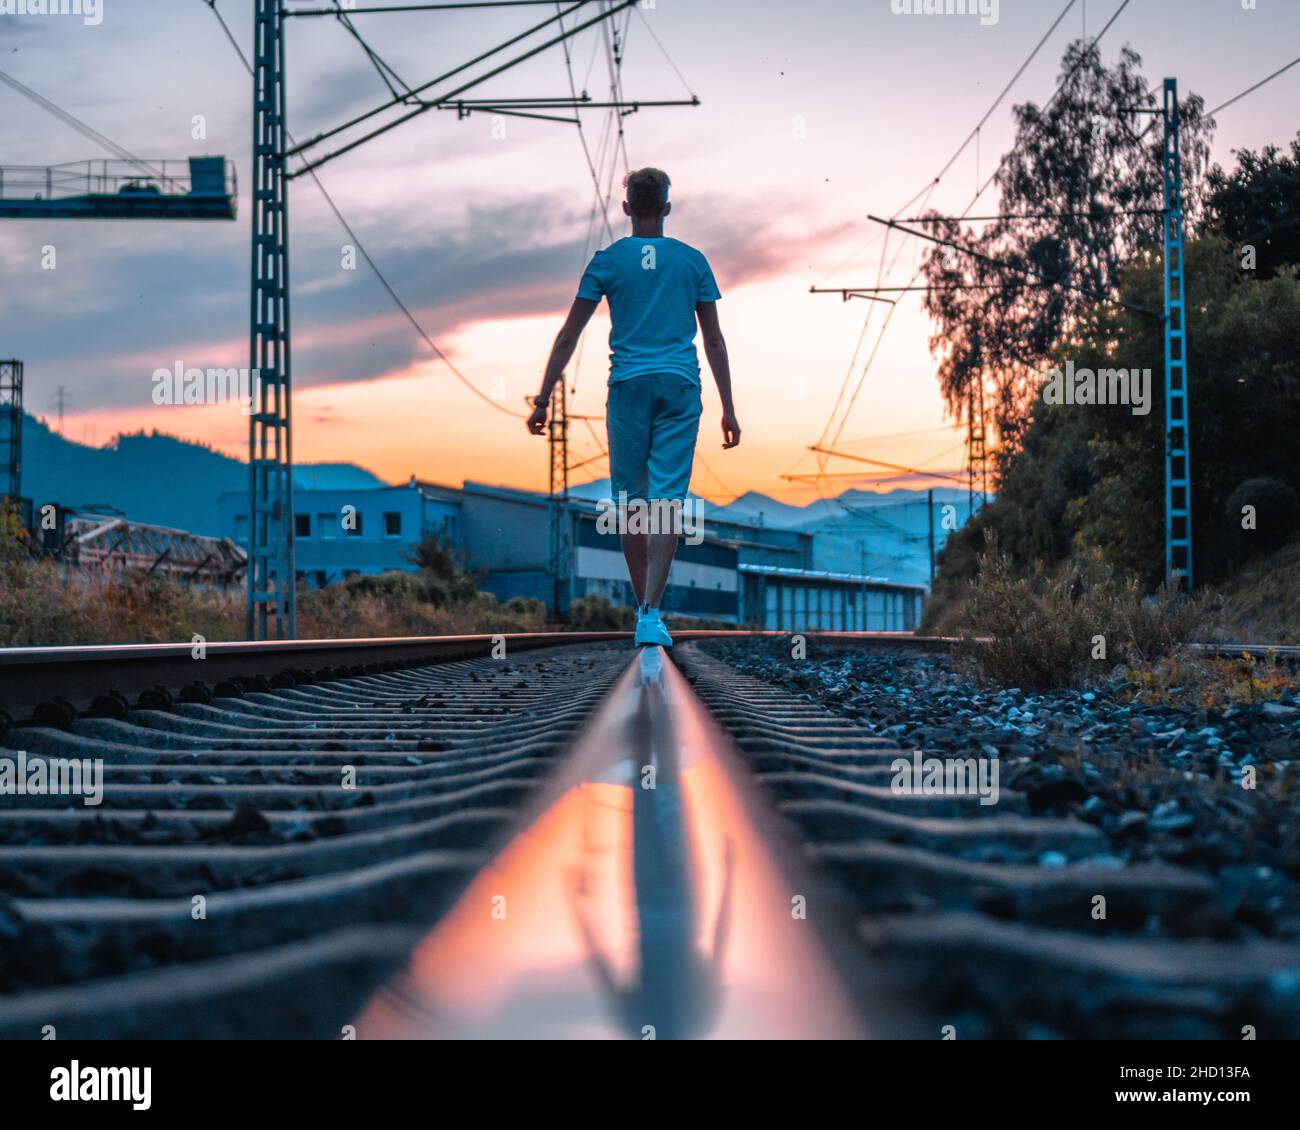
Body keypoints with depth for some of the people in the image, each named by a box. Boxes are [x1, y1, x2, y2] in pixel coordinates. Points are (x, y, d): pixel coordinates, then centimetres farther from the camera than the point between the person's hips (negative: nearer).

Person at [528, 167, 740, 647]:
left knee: (631, 502, 10)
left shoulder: (608, 259, 5)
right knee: (667, 500, -4)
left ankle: (644, 608, 16)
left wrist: (543, 400, 7)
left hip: (628, 386, 0)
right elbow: (714, 338, 9)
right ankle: (651, 614, -15)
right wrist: (728, 409, 12)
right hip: (681, 389, 0)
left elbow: (568, 336, 3)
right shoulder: (693, 260, 8)